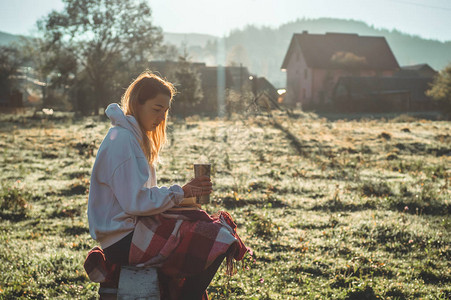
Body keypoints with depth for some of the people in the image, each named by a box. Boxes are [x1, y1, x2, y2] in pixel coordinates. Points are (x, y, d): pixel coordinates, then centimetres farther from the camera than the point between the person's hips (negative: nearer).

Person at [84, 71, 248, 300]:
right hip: (123, 240, -10)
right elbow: (135, 202, -23)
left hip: (131, 226, 10)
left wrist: (183, 193, 4)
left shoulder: (134, 136, 15)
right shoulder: (122, 140, -17)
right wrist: (181, 193, -14)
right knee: (217, 240, -13)